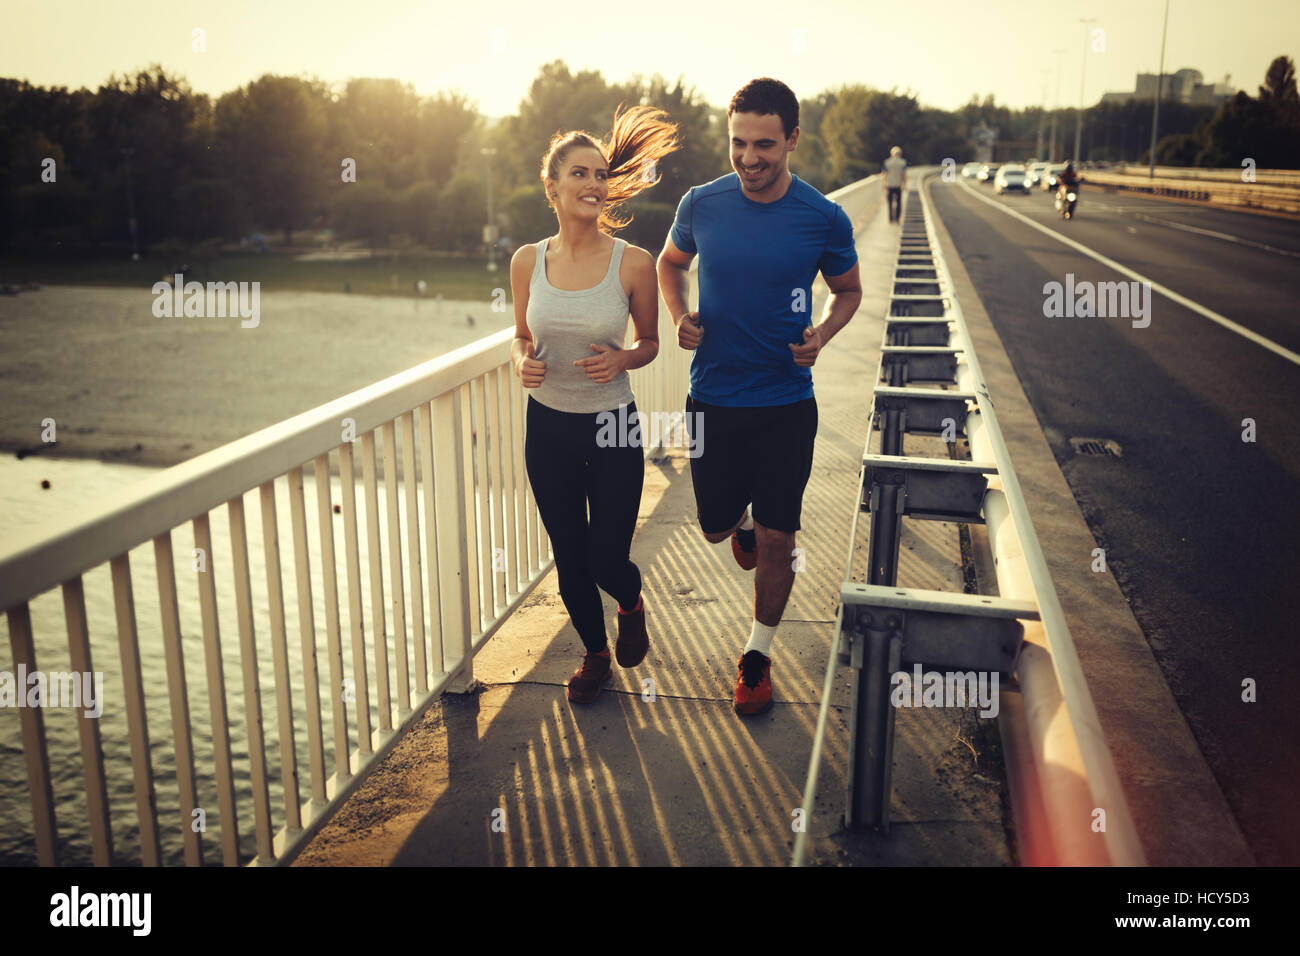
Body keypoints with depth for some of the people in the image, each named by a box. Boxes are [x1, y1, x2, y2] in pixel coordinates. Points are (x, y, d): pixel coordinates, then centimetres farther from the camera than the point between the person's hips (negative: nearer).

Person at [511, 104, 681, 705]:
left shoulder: (633, 263, -11)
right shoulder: (527, 260, -4)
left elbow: (649, 343, 2)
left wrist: (622, 359, -19)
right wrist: (522, 360, -12)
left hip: (612, 429, -2)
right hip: (547, 426, 3)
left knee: (608, 561, 3)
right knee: (569, 562, 14)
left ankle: (632, 606, 42)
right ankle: (595, 653, 41)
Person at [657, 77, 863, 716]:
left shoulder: (824, 219, -8)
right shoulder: (702, 204, -5)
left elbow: (848, 290, 8)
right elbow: (670, 263, 14)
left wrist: (822, 335, -13)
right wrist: (680, 316, -6)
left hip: (787, 404, -1)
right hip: (713, 398, 2)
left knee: (776, 541, 3)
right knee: (716, 528, 13)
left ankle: (758, 655, 26)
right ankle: (743, 516, 53)